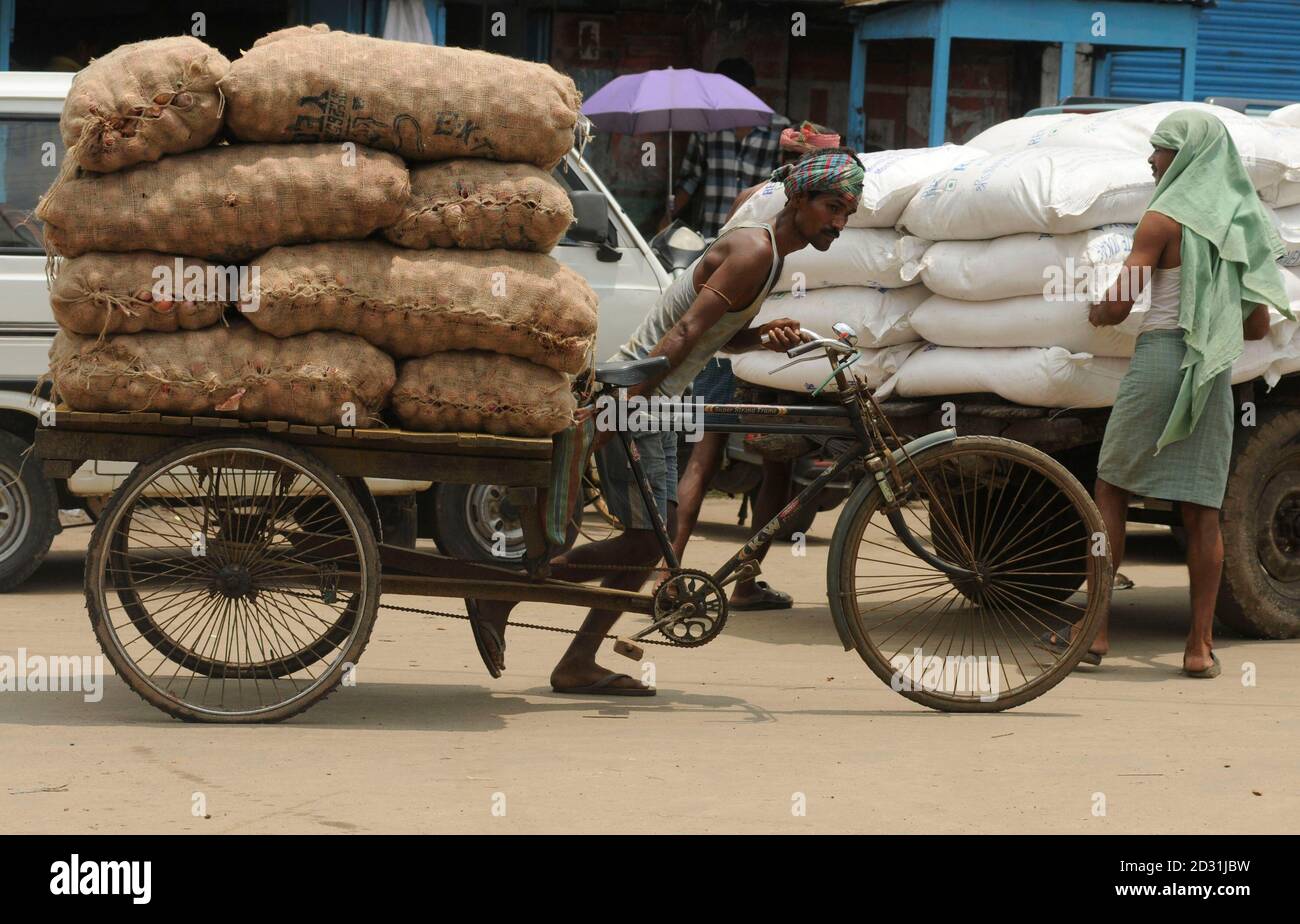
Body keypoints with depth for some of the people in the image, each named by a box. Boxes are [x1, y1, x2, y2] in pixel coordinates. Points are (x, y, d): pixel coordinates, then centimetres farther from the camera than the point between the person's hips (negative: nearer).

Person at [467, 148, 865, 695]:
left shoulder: (769, 254, 13)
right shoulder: (753, 252, -18)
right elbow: (683, 334, -25)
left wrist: (763, 338, -4)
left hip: (654, 403, 10)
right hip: (634, 400, -10)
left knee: (656, 538, 10)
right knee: (645, 542, -8)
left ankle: (577, 667, 15)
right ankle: (499, 595, -1)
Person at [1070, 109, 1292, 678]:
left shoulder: (1165, 219, -8)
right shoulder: (1240, 224, 11)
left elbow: (1119, 304, -11)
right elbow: (1257, 327, 14)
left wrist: (1095, 314, 11)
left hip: (1160, 357, -5)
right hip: (1216, 373, 5)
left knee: (1111, 491, 6)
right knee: (1202, 509, 4)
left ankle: (1095, 627, 4)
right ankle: (1200, 645, 2)